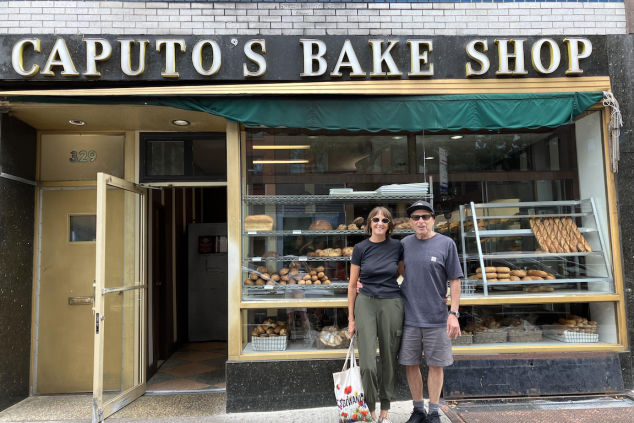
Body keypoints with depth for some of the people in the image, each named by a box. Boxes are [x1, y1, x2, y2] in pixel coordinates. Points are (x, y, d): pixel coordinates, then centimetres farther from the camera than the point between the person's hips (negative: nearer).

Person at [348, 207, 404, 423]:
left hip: (391, 305, 1)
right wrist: (351, 318, 3)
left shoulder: (397, 247, 0)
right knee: (367, 364, -7)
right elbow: (352, 285, 3)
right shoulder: (360, 248, -2)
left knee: (389, 361, 9)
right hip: (365, 304, -1)